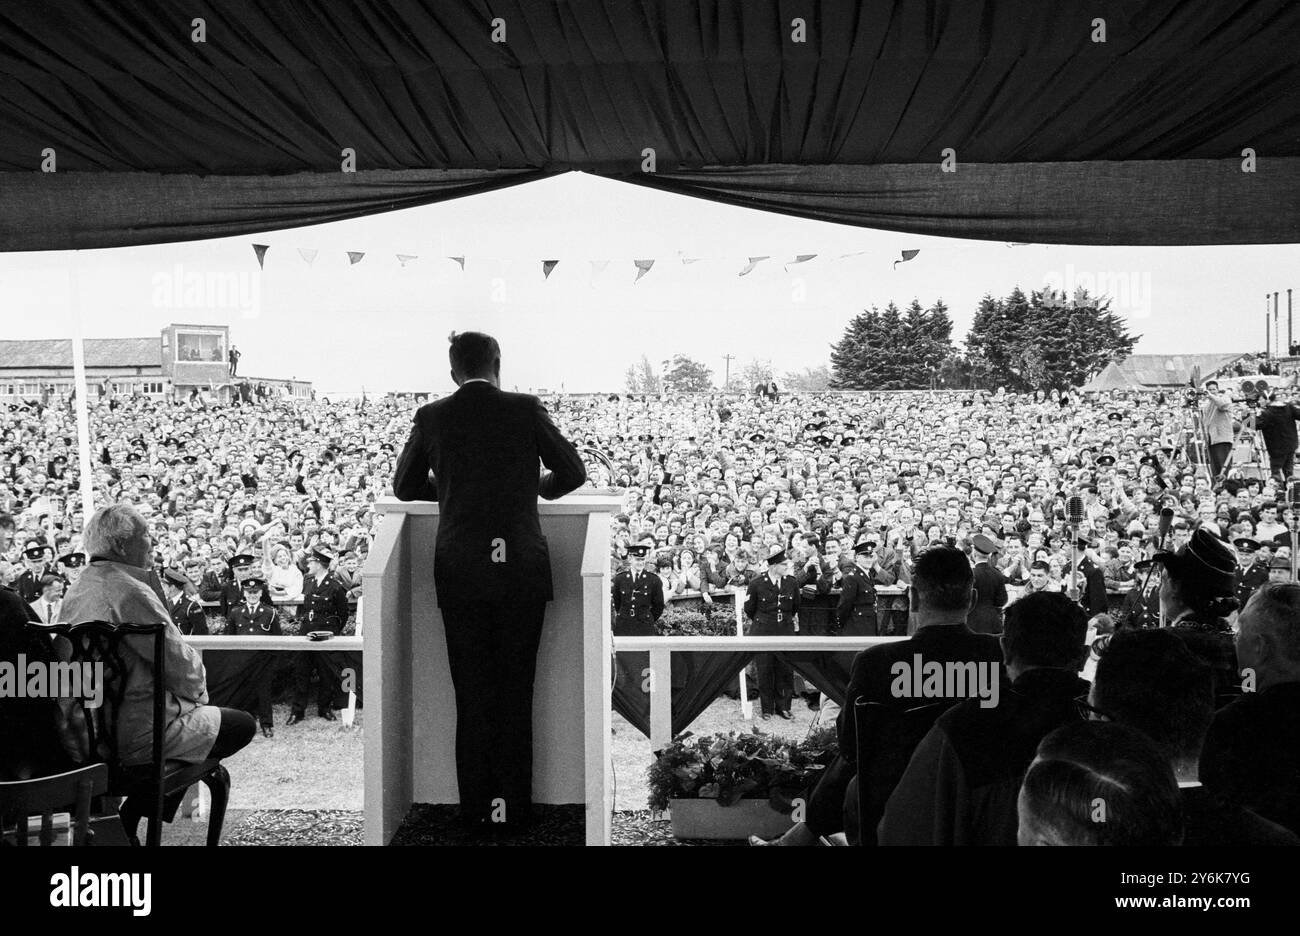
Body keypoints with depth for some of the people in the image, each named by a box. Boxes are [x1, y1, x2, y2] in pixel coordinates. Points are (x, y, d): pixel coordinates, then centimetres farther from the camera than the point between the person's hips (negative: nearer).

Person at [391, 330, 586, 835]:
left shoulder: (432, 417, 3)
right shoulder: (525, 410, -2)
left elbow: (405, 486, 14)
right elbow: (573, 473, 5)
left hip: (459, 568, 1)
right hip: (521, 567, -1)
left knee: (472, 691, 11)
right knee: (515, 690, 8)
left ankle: (477, 807, 15)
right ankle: (511, 808, 13)